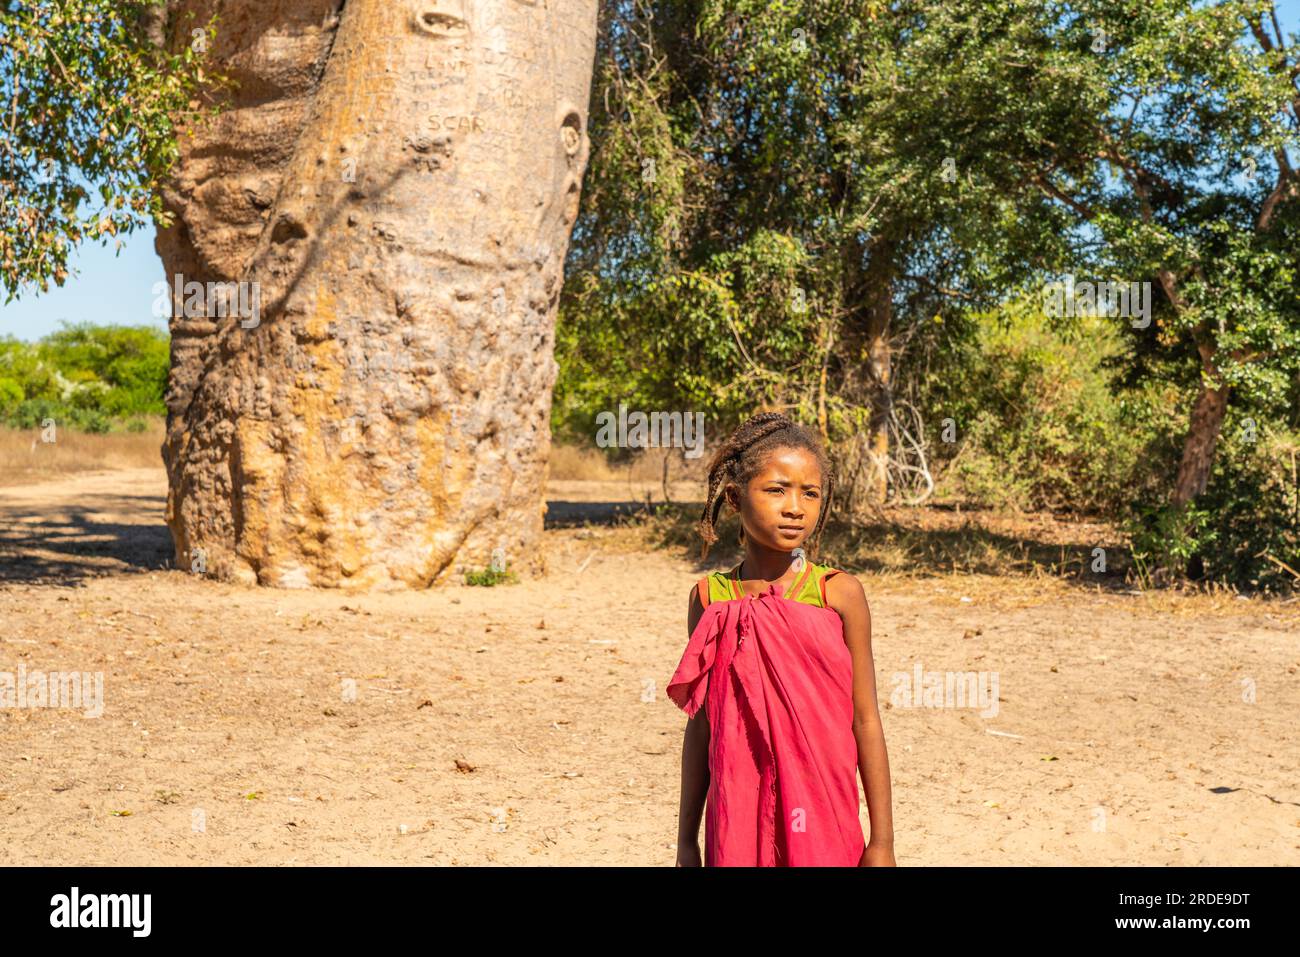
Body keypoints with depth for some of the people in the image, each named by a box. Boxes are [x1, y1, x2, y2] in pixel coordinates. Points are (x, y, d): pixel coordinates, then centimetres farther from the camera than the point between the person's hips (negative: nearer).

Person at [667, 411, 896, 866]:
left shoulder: (839, 594, -5)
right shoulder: (710, 599, 0)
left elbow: (866, 721, -1)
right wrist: (686, 841, 10)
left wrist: (882, 841, -1)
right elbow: (700, 727, 7)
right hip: (736, 825, 2)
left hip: (823, 819, -1)